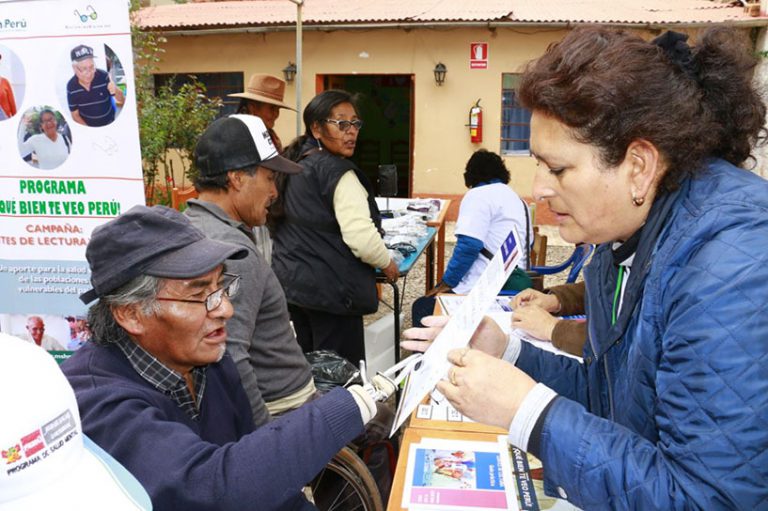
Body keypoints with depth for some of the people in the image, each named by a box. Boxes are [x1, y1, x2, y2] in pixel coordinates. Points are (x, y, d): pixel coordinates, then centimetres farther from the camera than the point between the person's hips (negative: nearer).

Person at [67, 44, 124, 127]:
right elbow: (75, 114, -3)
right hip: (86, 126, 1)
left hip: (109, 123, -1)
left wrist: (115, 91, -33)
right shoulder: (71, 86, -14)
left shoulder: (103, 76, -19)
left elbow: (122, 101, -13)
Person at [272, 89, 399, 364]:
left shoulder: (294, 163, 10)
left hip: (292, 280, 9)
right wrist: (388, 264, -6)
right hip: (331, 289, -9)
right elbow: (361, 237, -23)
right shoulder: (337, 172, -17)